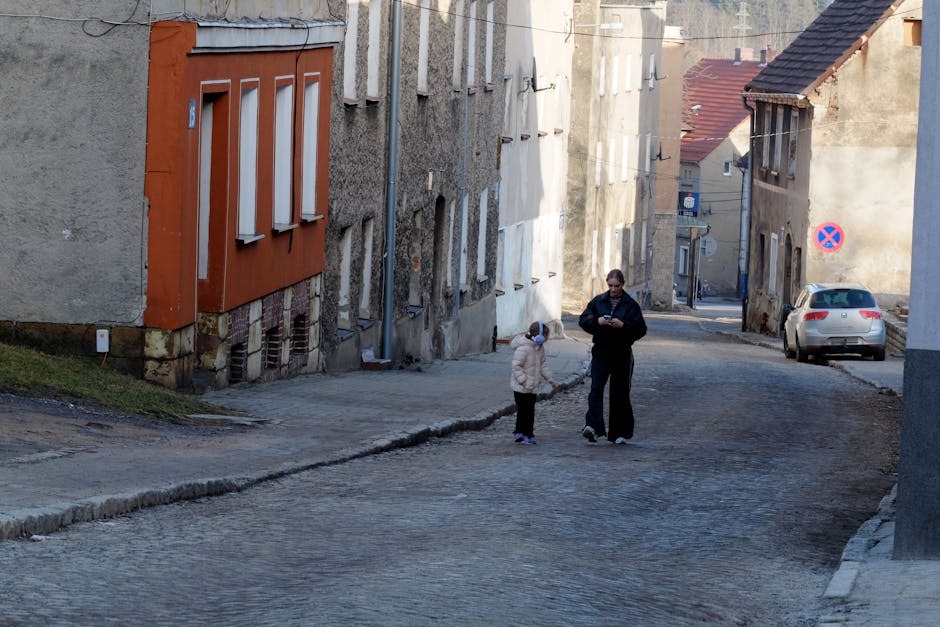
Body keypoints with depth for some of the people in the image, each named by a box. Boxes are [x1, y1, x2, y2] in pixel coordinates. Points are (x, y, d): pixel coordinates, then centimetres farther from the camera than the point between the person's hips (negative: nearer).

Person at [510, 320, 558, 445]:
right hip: (521, 388, -8)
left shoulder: (540, 348, 8)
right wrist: (524, 381, -25)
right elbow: (516, 366, -22)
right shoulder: (523, 348, -21)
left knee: (530, 411, 10)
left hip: (533, 387, 8)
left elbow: (543, 365, 19)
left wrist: (550, 379, 14)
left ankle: (528, 434, 15)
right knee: (523, 410, -5)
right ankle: (519, 433, 3)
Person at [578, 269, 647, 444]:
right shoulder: (598, 301, 7)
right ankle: (593, 426, -25)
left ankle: (619, 433, 16)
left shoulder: (631, 305, 1)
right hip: (601, 351, 1)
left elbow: (641, 329, -2)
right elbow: (583, 320, 5)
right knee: (596, 388, -16)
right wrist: (597, 321, -14)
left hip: (622, 353, -1)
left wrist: (623, 325, -18)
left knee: (620, 393, 6)